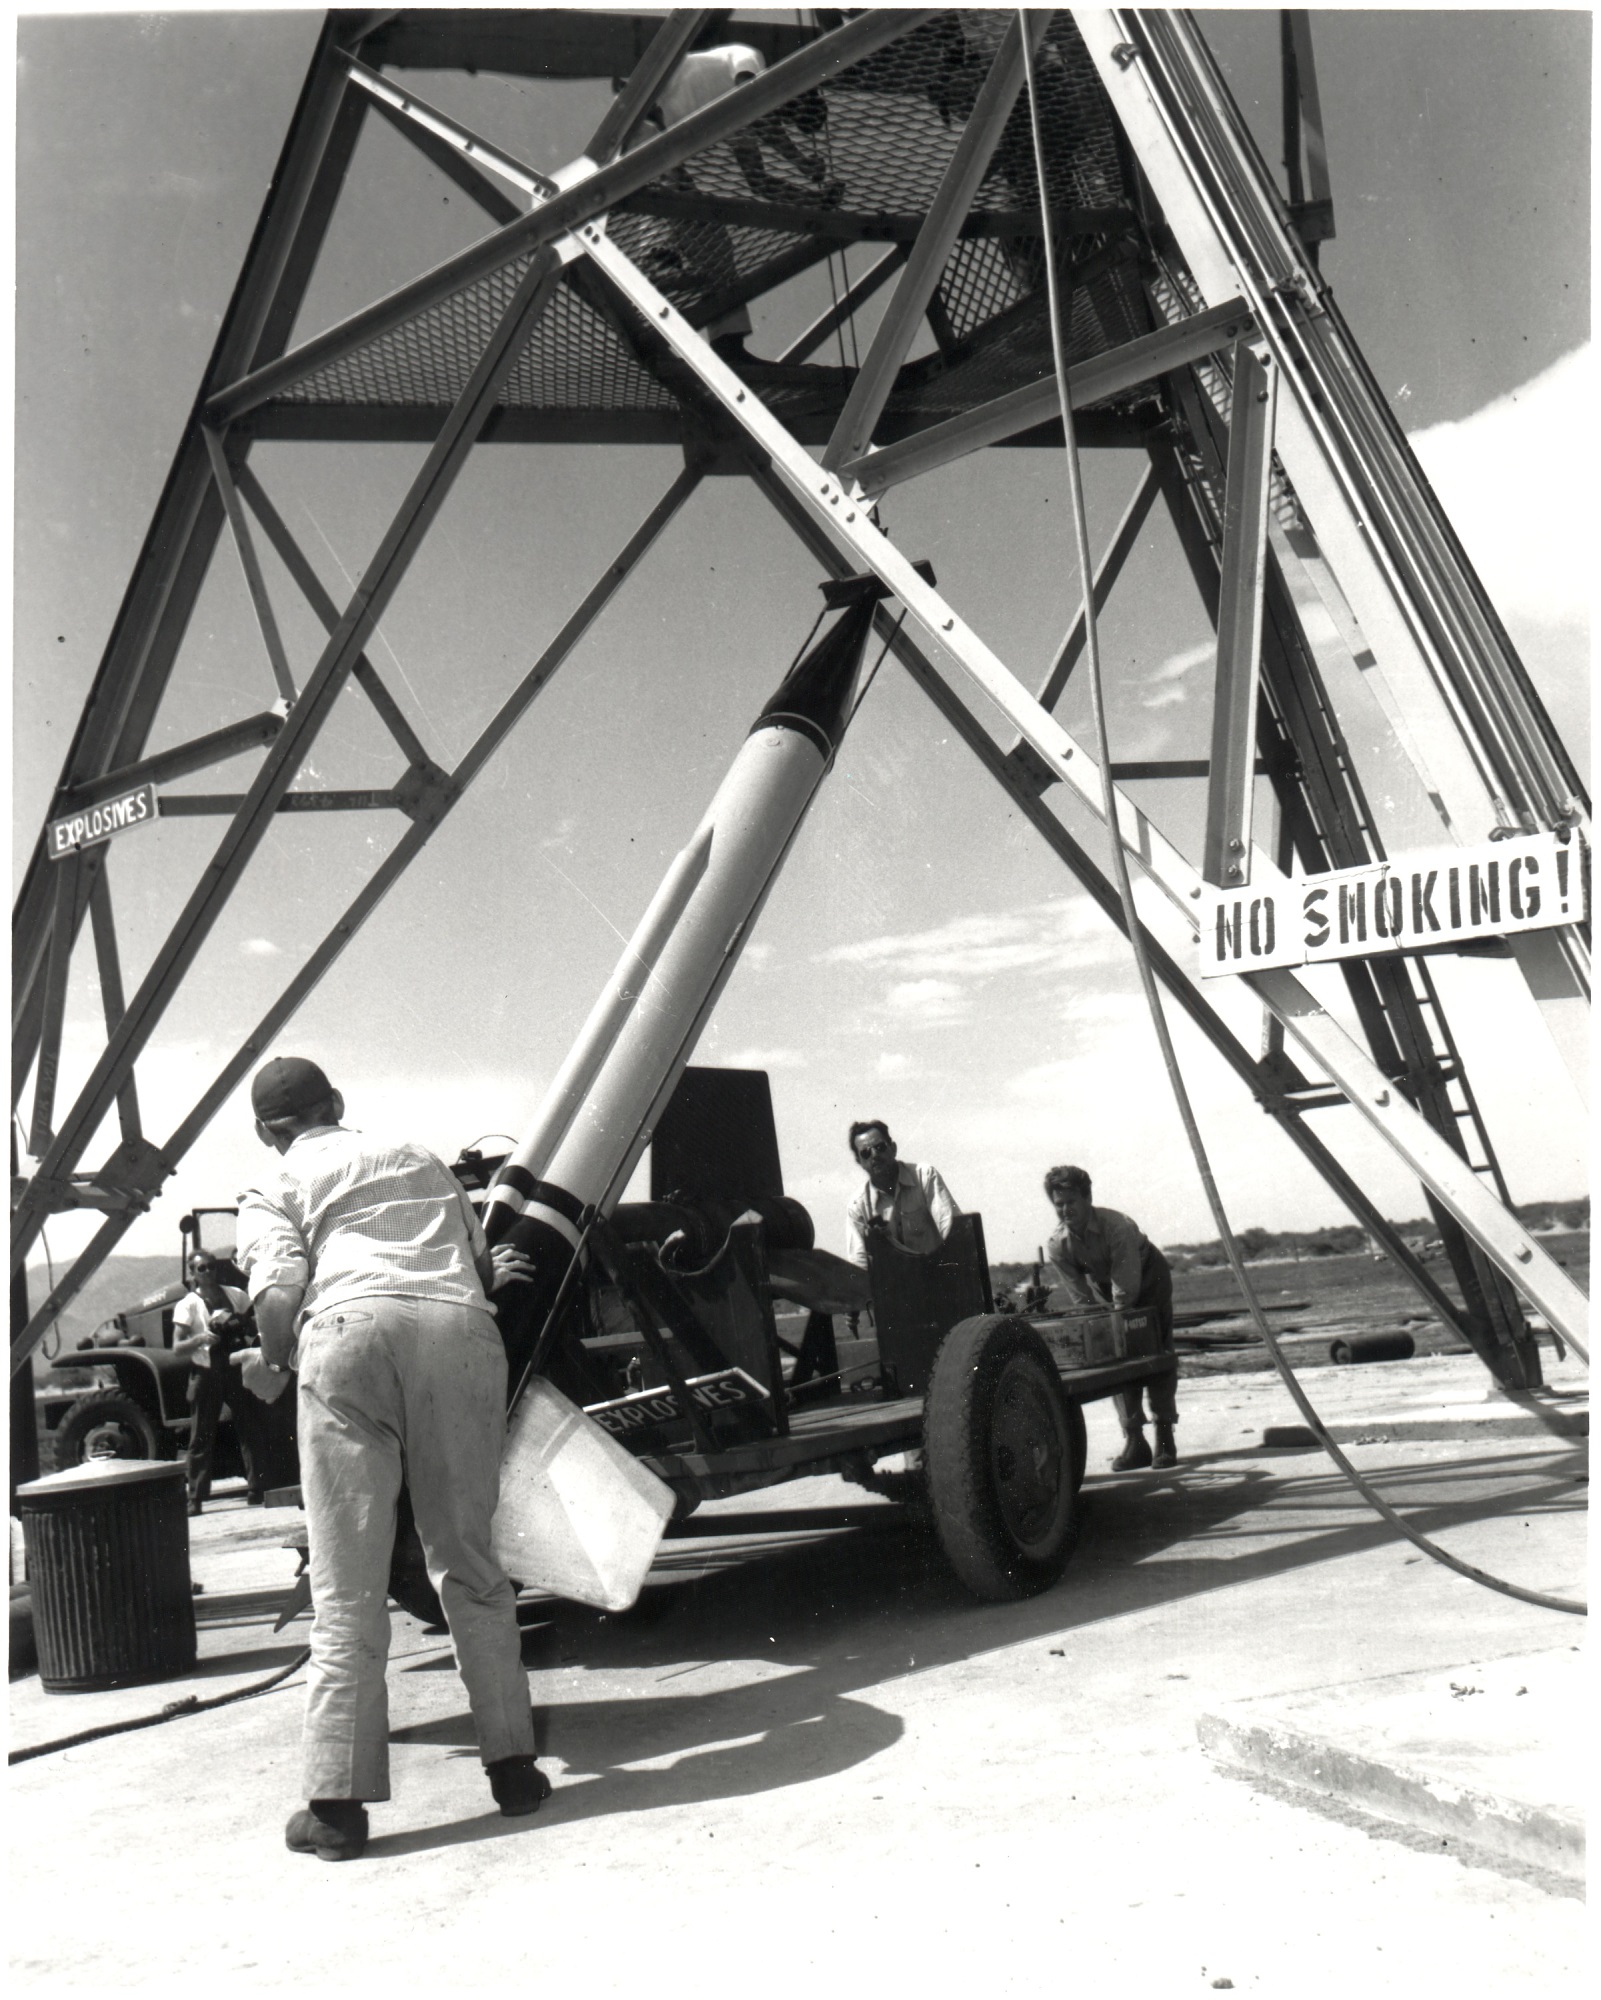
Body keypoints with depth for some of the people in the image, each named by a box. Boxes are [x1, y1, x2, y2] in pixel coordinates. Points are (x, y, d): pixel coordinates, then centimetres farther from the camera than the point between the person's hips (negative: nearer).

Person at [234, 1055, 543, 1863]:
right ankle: (512, 1764, 16)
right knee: (468, 1562, 14)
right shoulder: (418, 1160, 33)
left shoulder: (274, 1189, 20)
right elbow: (484, 1267, 29)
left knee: (347, 1588, 3)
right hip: (461, 1332, 3)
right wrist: (489, 1279, 51)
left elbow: (281, 1295, 1)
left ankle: (337, 1802, 4)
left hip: (351, 1329, -3)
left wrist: (271, 1363, 19)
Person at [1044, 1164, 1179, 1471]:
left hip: (1147, 1280, -4)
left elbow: (1126, 1291, -34)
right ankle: (1134, 1440, -2)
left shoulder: (1116, 1226, -36)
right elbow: (1082, 1299, -16)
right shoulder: (1058, 1246, -23)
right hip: (1104, 1289, 4)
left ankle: (1164, 1439, -6)